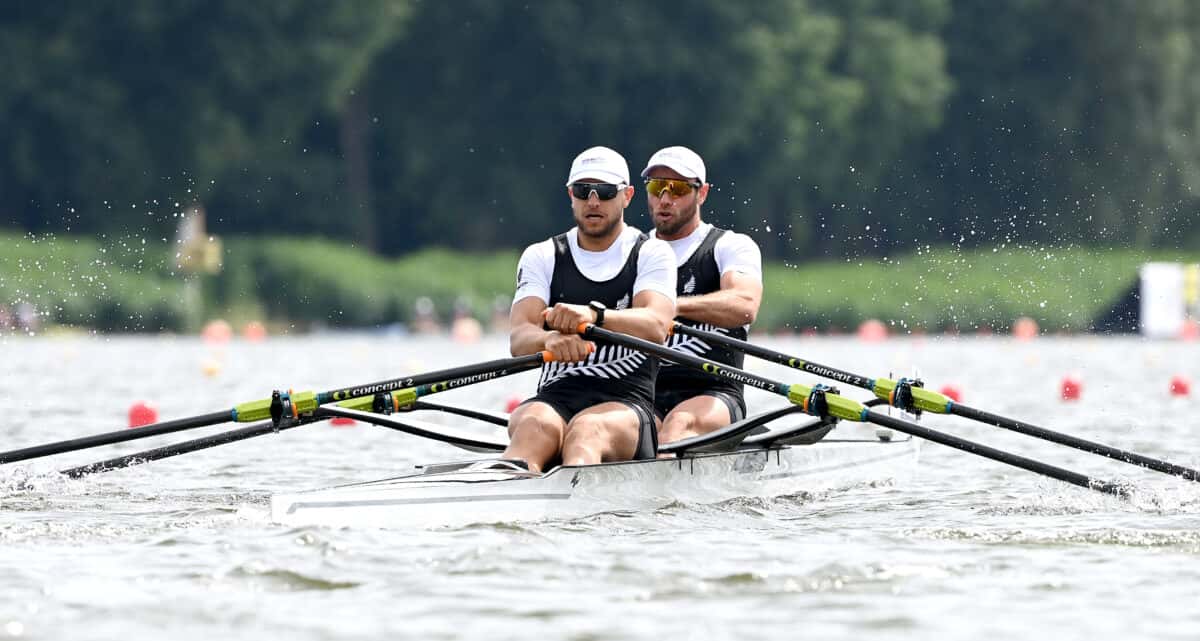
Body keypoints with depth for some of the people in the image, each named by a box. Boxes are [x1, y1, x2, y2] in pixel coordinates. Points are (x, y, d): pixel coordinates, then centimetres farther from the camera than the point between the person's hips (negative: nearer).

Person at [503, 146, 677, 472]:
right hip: (554, 398, 2)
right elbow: (518, 338, -1)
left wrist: (594, 315, -33)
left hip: (626, 400, -2)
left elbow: (656, 328, -12)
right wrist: (550, 339, -28)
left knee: (586, 431, -39)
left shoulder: (652, 254, 10)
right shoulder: (541, 257, 17)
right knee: (534, 426, -36)